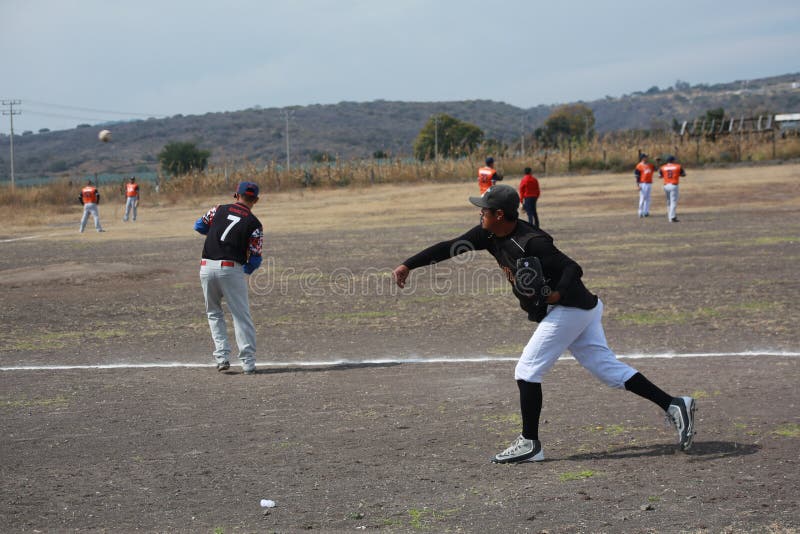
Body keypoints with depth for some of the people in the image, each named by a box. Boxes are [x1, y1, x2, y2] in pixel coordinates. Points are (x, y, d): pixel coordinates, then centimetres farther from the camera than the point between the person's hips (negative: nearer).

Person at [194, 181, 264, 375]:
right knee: (241, 315, 3)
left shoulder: (218, 210, 8)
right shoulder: (254, 224, 0)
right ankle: (248, 362, -1)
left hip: (207, 267, 3)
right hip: (232, 269, -3)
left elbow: (199, 225, 20)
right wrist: (246, 270, 16)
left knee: (214, 313, 18)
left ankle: (222, 356, 8)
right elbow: (255, 259, -3)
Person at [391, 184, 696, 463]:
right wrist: (408, 265, -1)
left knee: (527, 371, -6)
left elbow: (573, 269, -23)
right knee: (607, 368, 8)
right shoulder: (489, 235, 2)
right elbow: (450, 248, 4)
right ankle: (674, 405, 7)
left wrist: (557, 294, -40)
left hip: (569, 310, -9)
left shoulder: (531, 243, -23)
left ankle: (530, 444, 2)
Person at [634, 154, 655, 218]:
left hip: (649, 183, 7)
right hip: (643, 184, -7)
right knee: (642, 198, -7)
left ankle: (646, 212, 14)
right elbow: (637, 176, -9)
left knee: (647, 198, 9)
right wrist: (637, 185, -15)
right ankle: (641, 212, -1)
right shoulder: (639, 166, -7)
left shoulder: (650, 165, 12)